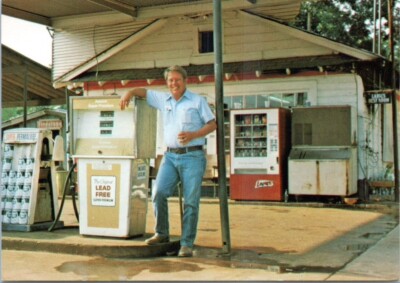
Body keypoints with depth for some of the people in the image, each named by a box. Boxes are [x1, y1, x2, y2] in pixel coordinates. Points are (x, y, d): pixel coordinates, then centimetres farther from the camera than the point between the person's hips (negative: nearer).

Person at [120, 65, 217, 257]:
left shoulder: (198, 101, 6)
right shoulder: (163, 99, 16)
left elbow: (212, 124, 3)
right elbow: (143, 91, 27)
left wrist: (193, 135, -12)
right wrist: (129, 93, 6)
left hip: (193, 156, -3)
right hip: (170, 156, 3)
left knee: (191, 201, -5)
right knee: (158, 193, -12)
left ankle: (187, 244, 0)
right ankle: (162, 234, 5)